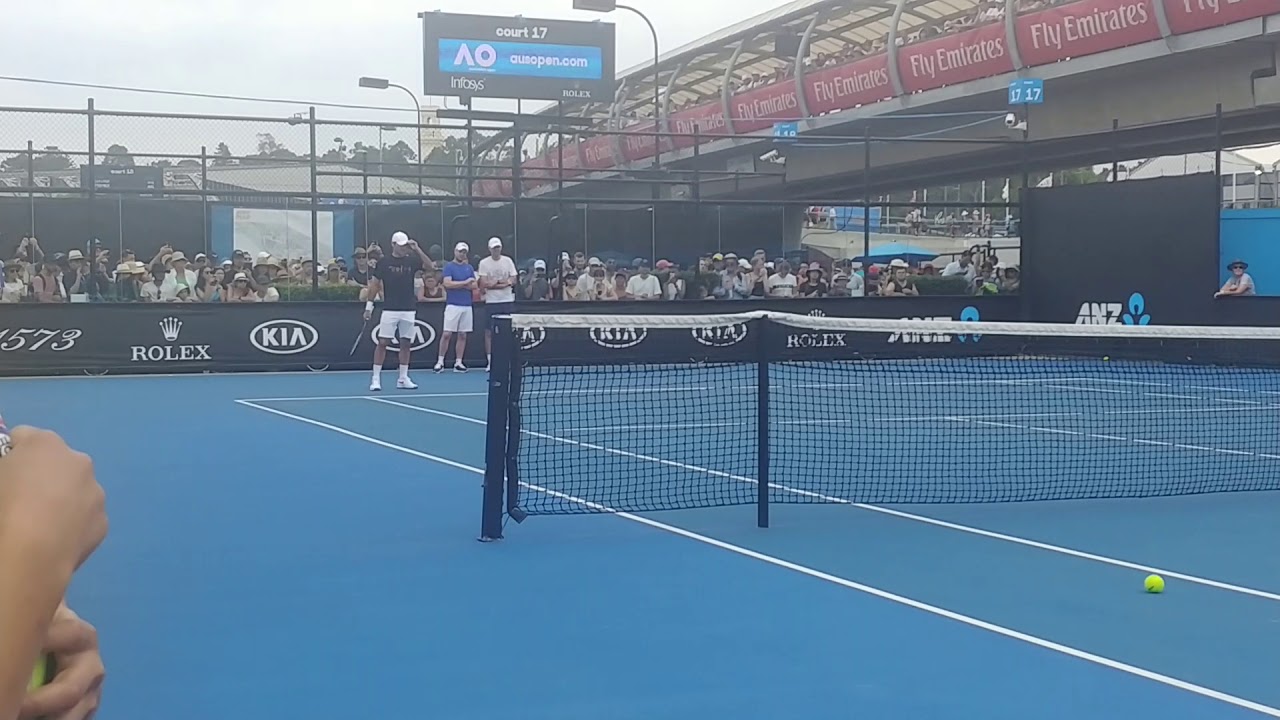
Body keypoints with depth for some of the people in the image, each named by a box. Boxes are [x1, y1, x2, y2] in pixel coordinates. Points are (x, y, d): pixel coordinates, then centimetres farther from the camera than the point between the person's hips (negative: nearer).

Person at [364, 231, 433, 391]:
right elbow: (374, 284, 4)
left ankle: (403, 378, 14)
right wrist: (369, 305, 0)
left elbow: (430, 266, -8)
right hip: (390, 310, -3)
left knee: (406, 344, 6)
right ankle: (376, 378, -2)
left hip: (409, 311, 3)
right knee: (383, 342, -5)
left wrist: (417, 249, -14)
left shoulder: (412, 261, 6)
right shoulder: (384, 263, 0)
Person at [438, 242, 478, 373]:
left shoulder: (469, 267, 14)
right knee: (447, 334, -7)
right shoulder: (449, 266, -1)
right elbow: (447, 283, -14)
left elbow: (475, 285, 6)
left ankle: (458, 362, 9)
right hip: (453, 305, -5)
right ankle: (440, 361, 0)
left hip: (467, 305, 5)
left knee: (462, 335, 5)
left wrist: (458, 285, -7)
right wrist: (465, 283, -13)